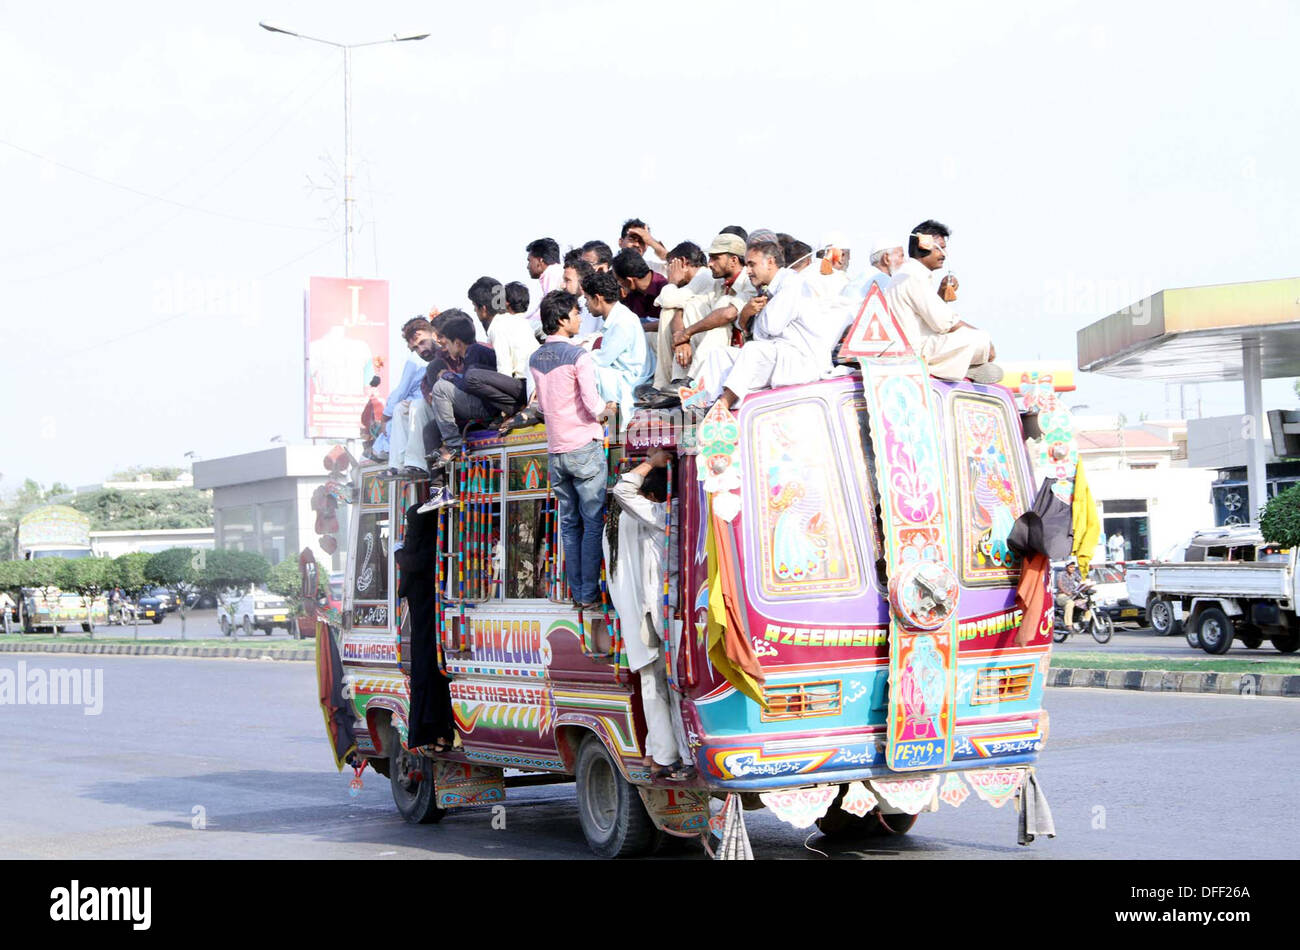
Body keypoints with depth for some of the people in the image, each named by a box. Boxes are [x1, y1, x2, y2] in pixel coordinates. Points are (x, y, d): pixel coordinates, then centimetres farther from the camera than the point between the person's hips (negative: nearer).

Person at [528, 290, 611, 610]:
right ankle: (589, 593, -1)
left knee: (569, 524, 11)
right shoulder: (578, 355, -13)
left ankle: (576, 592, 12)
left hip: (555, 451, 6)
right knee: (593, 523, 0)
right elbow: (593, 405, -18)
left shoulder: (535, 359, 9)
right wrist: (606, 412, 3)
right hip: (584, 448, -6)